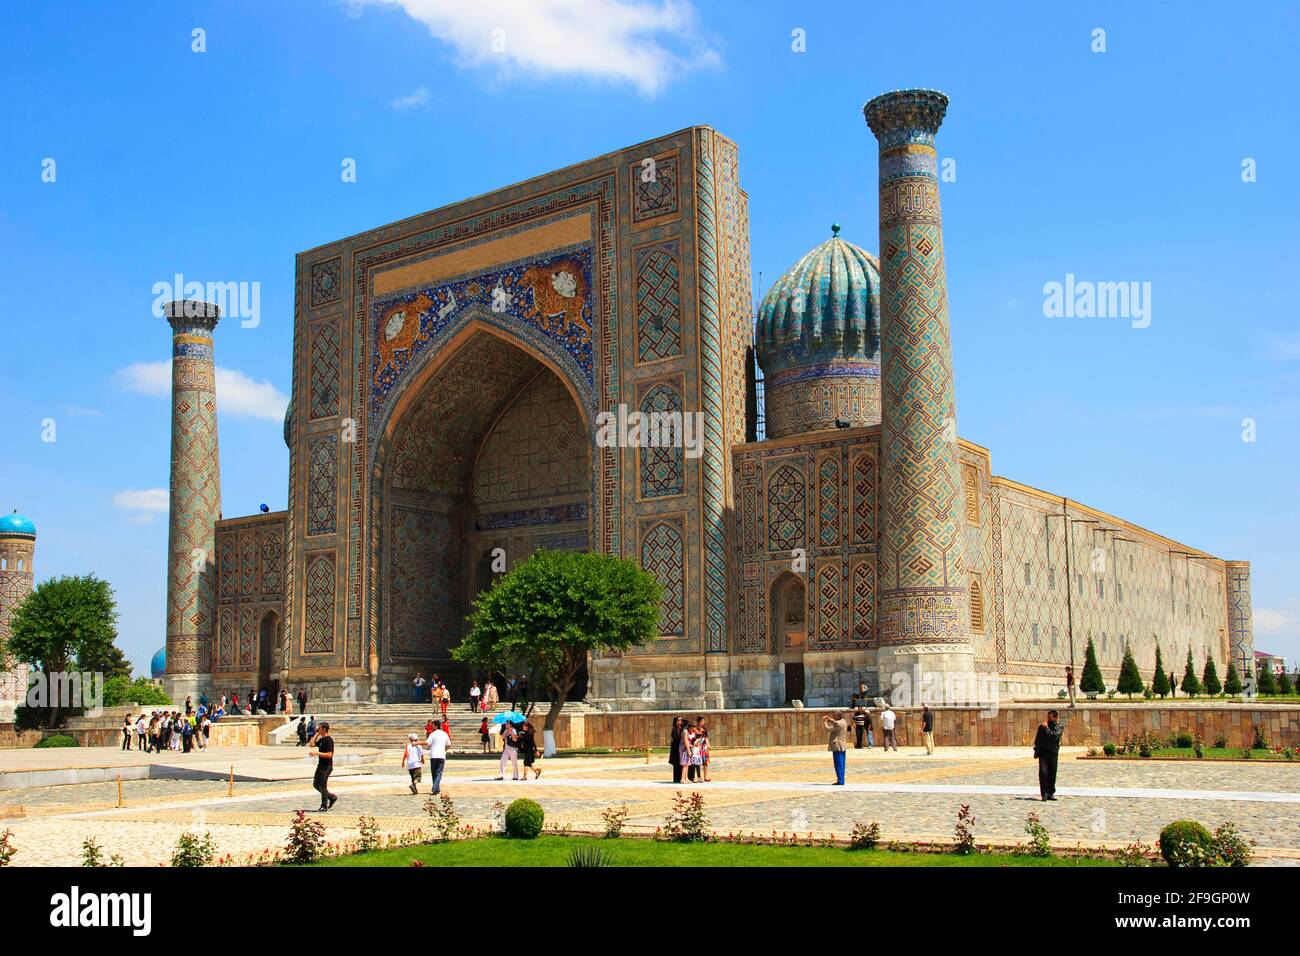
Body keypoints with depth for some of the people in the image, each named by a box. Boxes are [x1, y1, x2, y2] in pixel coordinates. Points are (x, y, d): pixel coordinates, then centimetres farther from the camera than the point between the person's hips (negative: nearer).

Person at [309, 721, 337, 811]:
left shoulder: (329, 740, -17)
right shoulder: (321, 739, 11)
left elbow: (329, 755, -23)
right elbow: (312, 745, 17)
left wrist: (317, 753, -23)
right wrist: (316, 735, 10)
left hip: (327, 767, -10)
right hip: (321, 766, 10)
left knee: (322, 786, -3)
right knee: (316, 784, 14)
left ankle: (324, 806, 9)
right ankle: (332, 797, 24)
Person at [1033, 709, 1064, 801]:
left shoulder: (1060, 727, 4)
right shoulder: (1042, 726, 9)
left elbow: (1054, 736, -14)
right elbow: (1037, 739, 16)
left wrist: (1046, 728, -12)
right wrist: (1036, 750, 12)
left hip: (1053, 753, 0)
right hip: (1043, 752, 0)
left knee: (1052, 774, 4)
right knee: (1043, 772, -11)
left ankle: (1050, 793, 15)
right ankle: (1044, 794, -9)